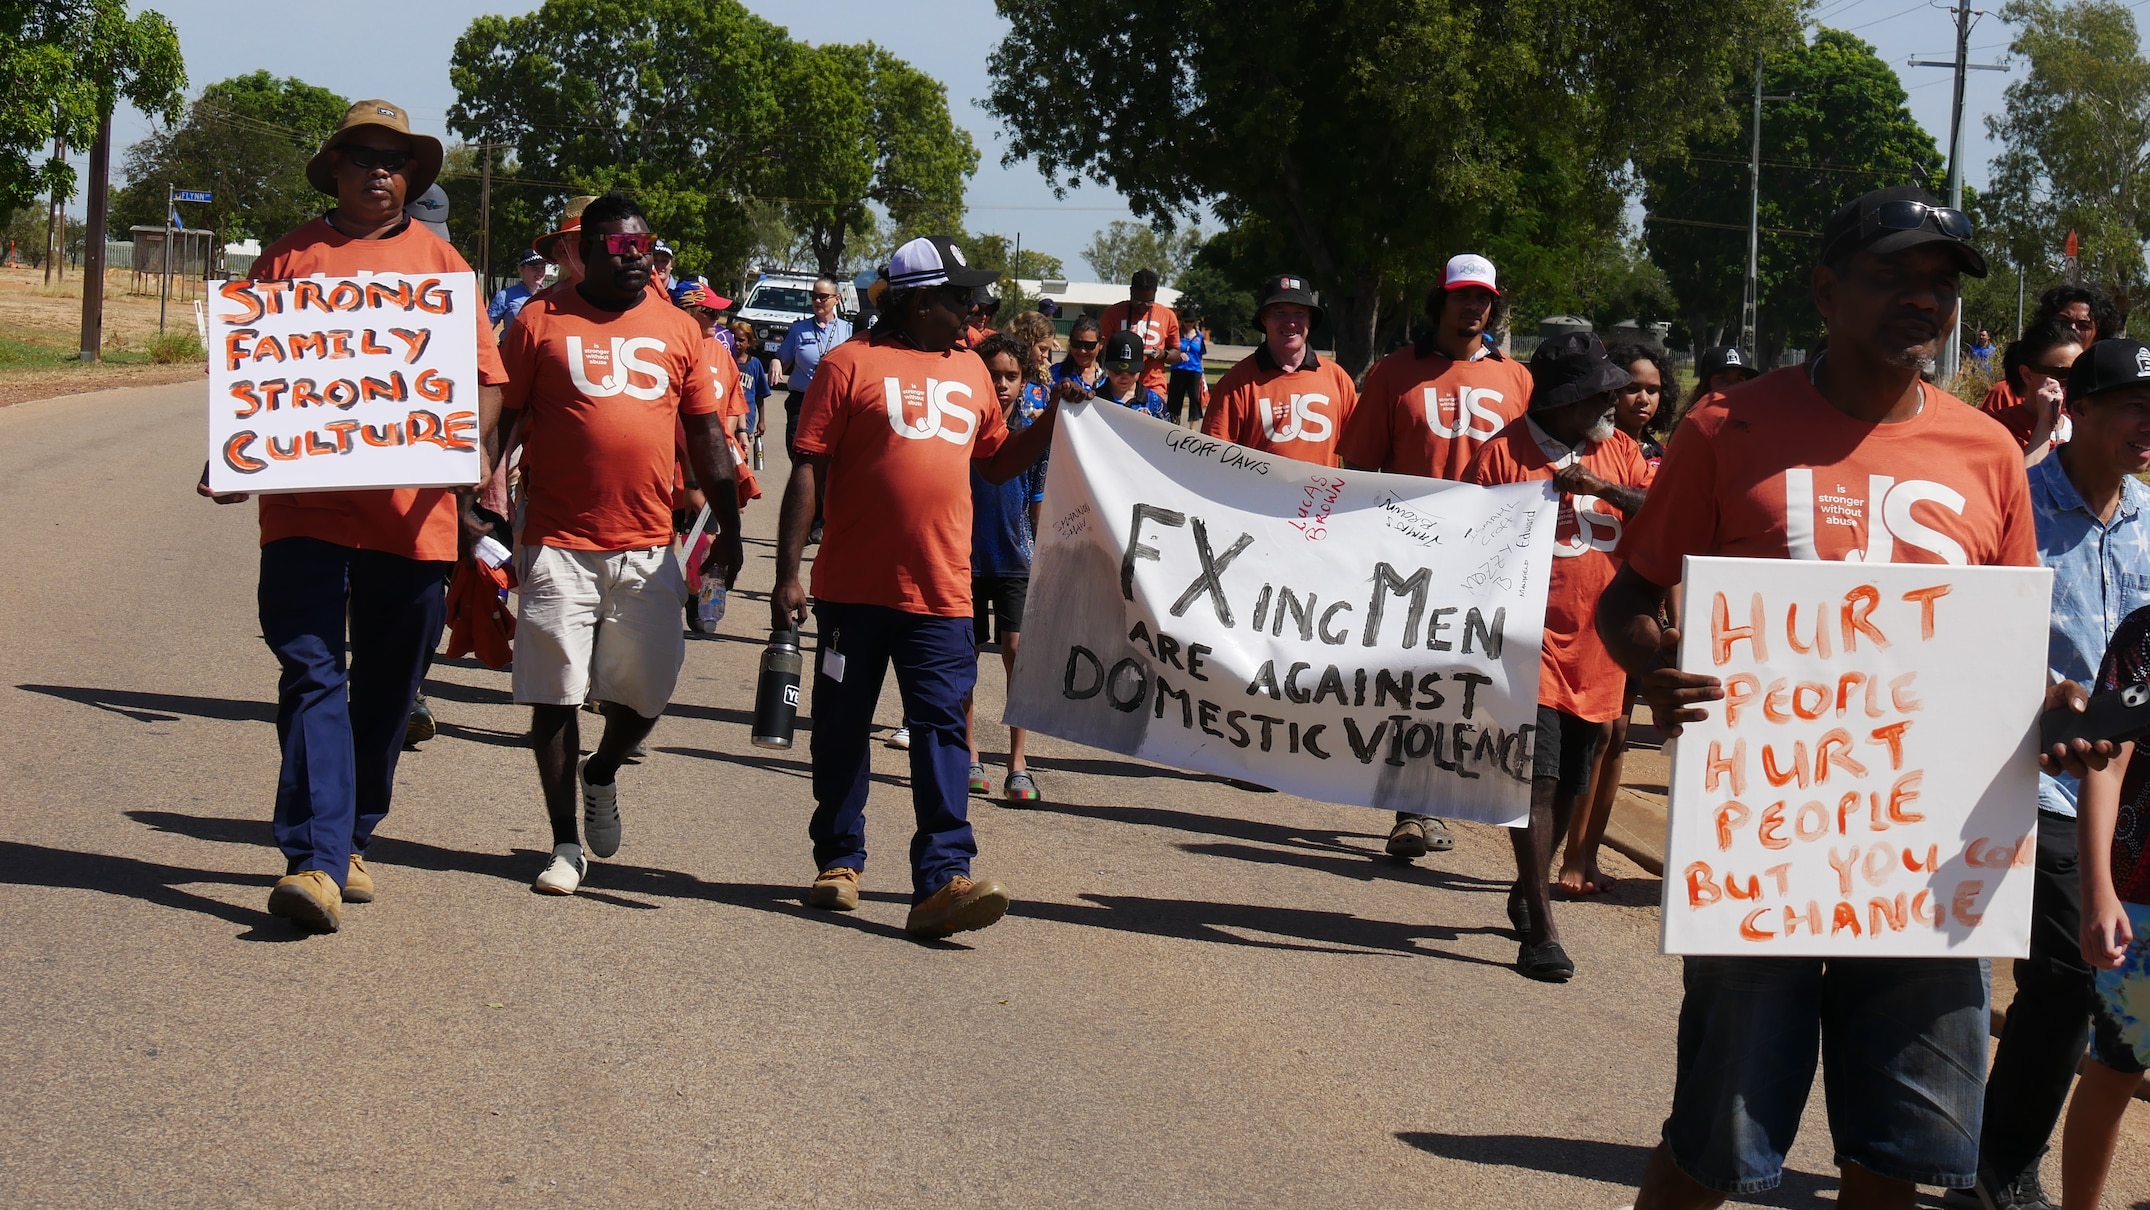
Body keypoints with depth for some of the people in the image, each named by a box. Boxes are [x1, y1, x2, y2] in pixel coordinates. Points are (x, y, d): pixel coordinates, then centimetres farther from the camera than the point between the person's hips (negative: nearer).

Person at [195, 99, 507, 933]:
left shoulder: (439, 262, 12)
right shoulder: (291, 259, 10)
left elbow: (485, 375, 8)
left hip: (411, 510, 2)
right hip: (306, 505, -1)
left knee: (386, 690, 9)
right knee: (312, 675, -10)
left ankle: (350, 842, 25)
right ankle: (315, 862, -16)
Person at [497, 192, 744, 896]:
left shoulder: (677, 331, 10)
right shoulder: (541, 321, 1)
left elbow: (706, 434, 13)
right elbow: (499, 419, 3)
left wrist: (728, 527, 9)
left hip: (648, 545, 3)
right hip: (558, 543, -2)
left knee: (647, 690, 3)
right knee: (555, 694, 1)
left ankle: (602, 772, 35)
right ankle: (566, 844, 12)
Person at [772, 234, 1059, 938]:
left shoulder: (970, 371, 15)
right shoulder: (852, 365, -3)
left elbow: (998, 463, 26)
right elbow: (807, 471, -5)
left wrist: (1054, 419, 10)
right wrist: (787, 576, -10)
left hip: (941, 592, 3)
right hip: (854, 588, -3)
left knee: (942, 729, -6)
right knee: (843, 727, 8)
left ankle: (942, 878, -12)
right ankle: (839, 860, 24)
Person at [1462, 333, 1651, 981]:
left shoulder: (1619, 449, 10)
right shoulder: (1503, 454, -5)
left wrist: (1599, 486, -15)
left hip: (1597, 645, 6)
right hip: (1534, 641, -5)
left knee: (1571, 784, 15)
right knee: (1537, 779, -11)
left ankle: (1528, 891, 36)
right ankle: (1539, 931, -10)